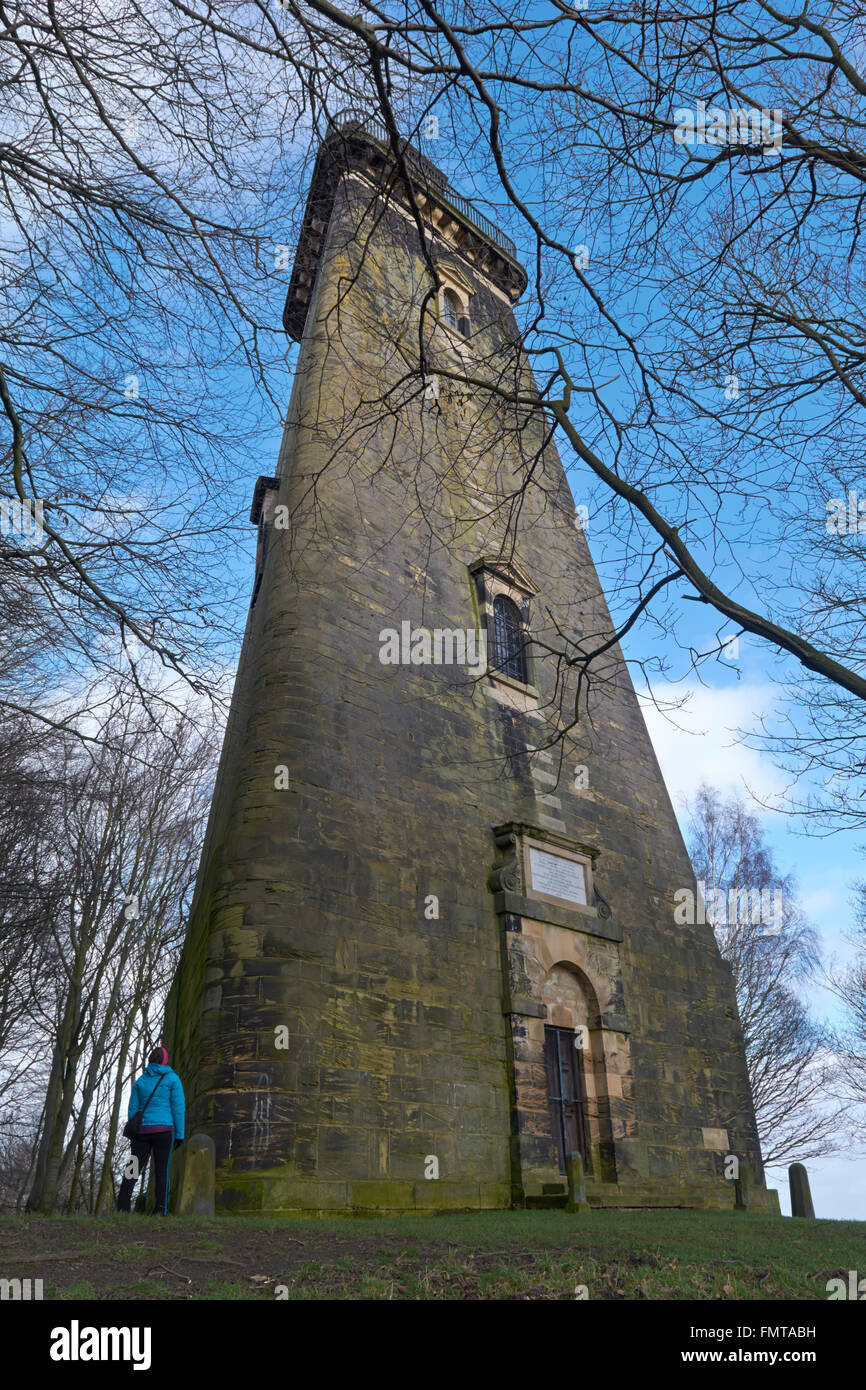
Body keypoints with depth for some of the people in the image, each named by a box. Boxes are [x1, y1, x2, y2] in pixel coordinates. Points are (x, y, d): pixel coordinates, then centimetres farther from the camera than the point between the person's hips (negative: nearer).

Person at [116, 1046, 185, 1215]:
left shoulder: (140, 1081, 12)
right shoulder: (172, 1079, 2)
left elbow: (132, 1109, 9)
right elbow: (178, 1107, -2)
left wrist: (133, 1135, 14)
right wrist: (179, 1134, 1)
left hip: (142, 1130, 3)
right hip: (164, 1128, -3)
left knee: (134, 1169, 7)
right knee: (162, 1170, 0)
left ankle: (122, 1207, -4)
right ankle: (160, 1210, -6)